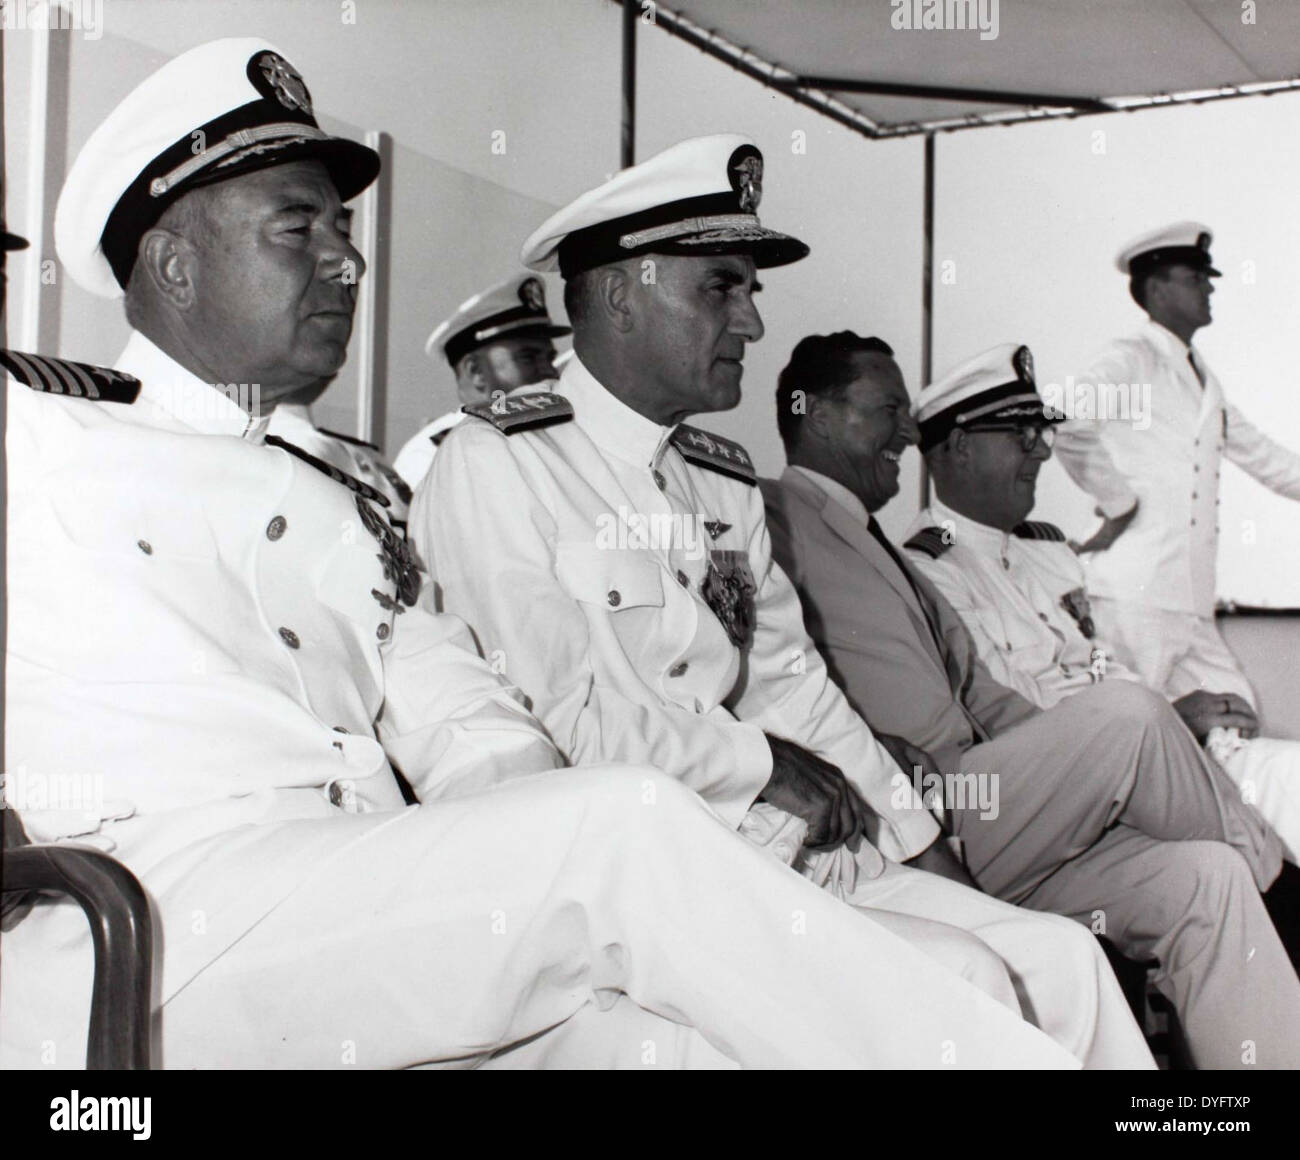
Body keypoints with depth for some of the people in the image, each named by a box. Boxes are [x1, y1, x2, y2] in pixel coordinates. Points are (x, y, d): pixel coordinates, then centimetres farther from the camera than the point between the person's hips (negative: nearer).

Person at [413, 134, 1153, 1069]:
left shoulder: (726, 481, 16)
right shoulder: (496, 466, -8)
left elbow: (791, 681, 16)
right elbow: (567, 720, -14)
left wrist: (926, 849, 9)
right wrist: (762, 763, -5)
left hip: (779, 838, 7)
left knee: (1057, 959, -6)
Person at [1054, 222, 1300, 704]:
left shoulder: (1201, 376, 24)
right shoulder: (1129, 359, -5)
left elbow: (1257, 452, 34)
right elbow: (1071, 433, -23)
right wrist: (1119, 506, -14)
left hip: (1192, 605, 9)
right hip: (1134, 596, -9)